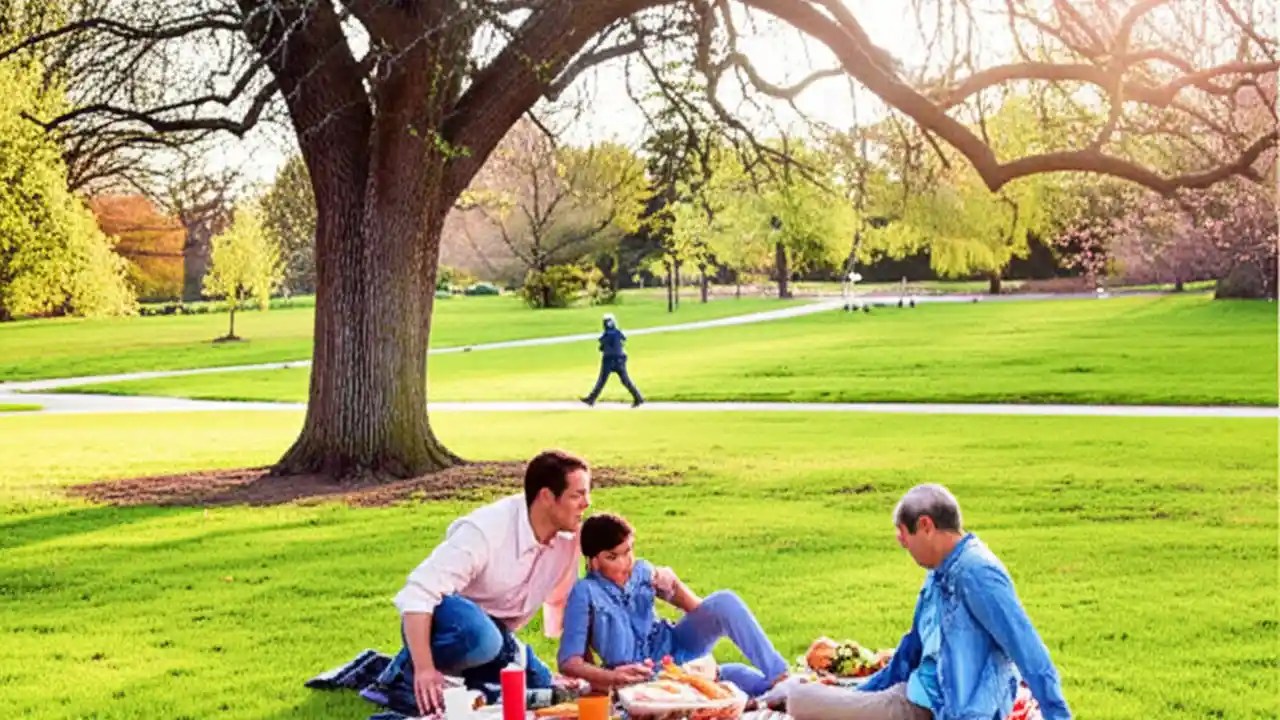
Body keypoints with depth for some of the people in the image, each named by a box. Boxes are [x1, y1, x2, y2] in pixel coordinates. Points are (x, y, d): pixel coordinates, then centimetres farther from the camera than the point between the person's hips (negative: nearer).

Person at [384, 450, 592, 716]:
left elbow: (562, 604, 6)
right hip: (445, 617, -7)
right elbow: (418, 592, -36)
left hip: (490, 628, 7)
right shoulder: (487, 530, -31)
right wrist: (424, 669, -45)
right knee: (479, 636, -38)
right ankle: (407, 669, -10)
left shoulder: (567, 538, -11)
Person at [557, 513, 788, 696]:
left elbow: (699, 611, 13)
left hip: (676, 648, 5)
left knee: (723, 601, -22)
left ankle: (778, 676, -20)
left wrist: (673, 585, -6)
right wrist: (611, 677, -33)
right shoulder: (586, 592, -15)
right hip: (646, 679, -5)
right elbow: (569, 662, -20)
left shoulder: (640, 571, -2)